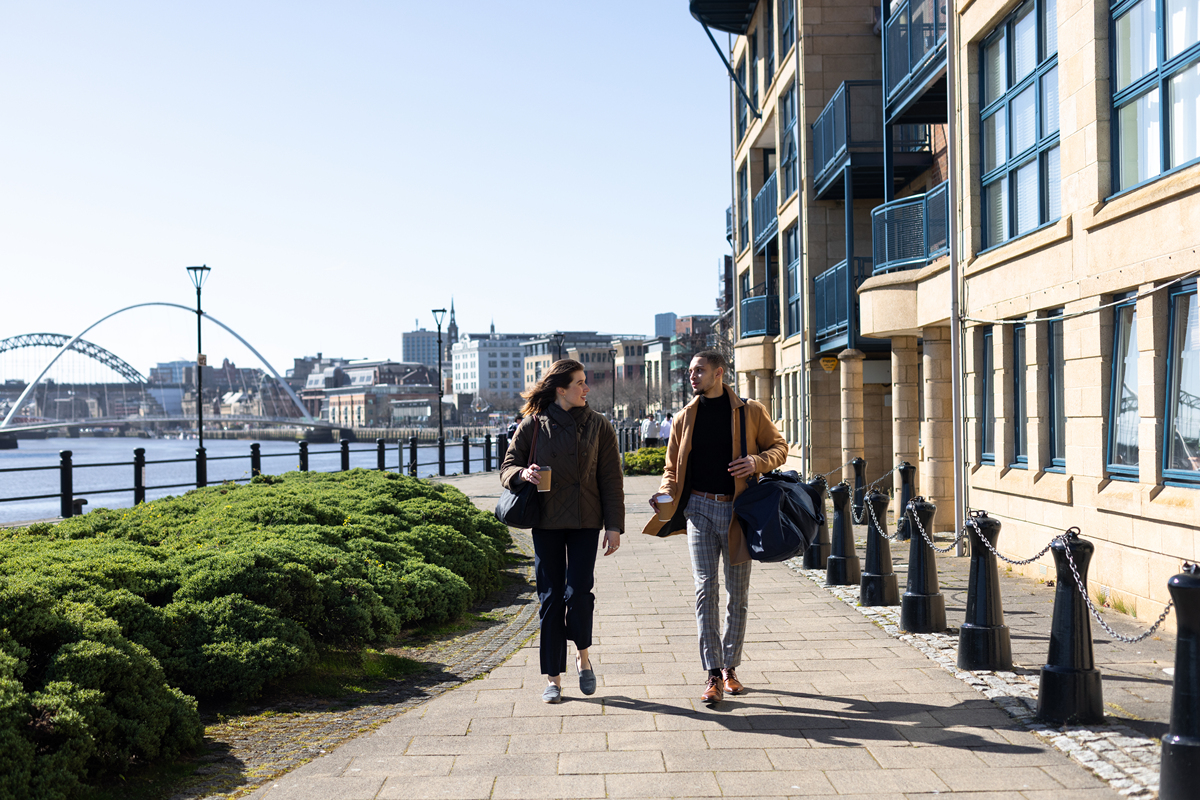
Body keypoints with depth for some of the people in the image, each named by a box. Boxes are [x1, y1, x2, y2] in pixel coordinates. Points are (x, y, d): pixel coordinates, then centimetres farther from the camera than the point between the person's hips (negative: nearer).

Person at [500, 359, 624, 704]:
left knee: (578, 591, -12)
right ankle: (552, 677, 13)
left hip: (584, 522, 0)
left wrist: (614, 526, 0)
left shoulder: (598, 427, 5)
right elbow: (507, 467, 8)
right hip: (546, 523, 0)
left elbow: (611, 480, 5)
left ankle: (583, 654, 16)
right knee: (551, 597, 2)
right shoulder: (533, 425, 2)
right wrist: (523, 474, -16)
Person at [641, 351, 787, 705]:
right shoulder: (684, 419, 8)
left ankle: (730, 667, 21)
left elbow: (779, 447, 9)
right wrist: (665, 494, -7)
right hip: (700, 507, 1)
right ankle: (713, 676, -6)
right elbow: (673, 468, 13)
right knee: (706, 590, -8)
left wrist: (756, 461, -12)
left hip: (738, 509, 0)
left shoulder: (750, 412, 2)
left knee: (738, 593, 7)